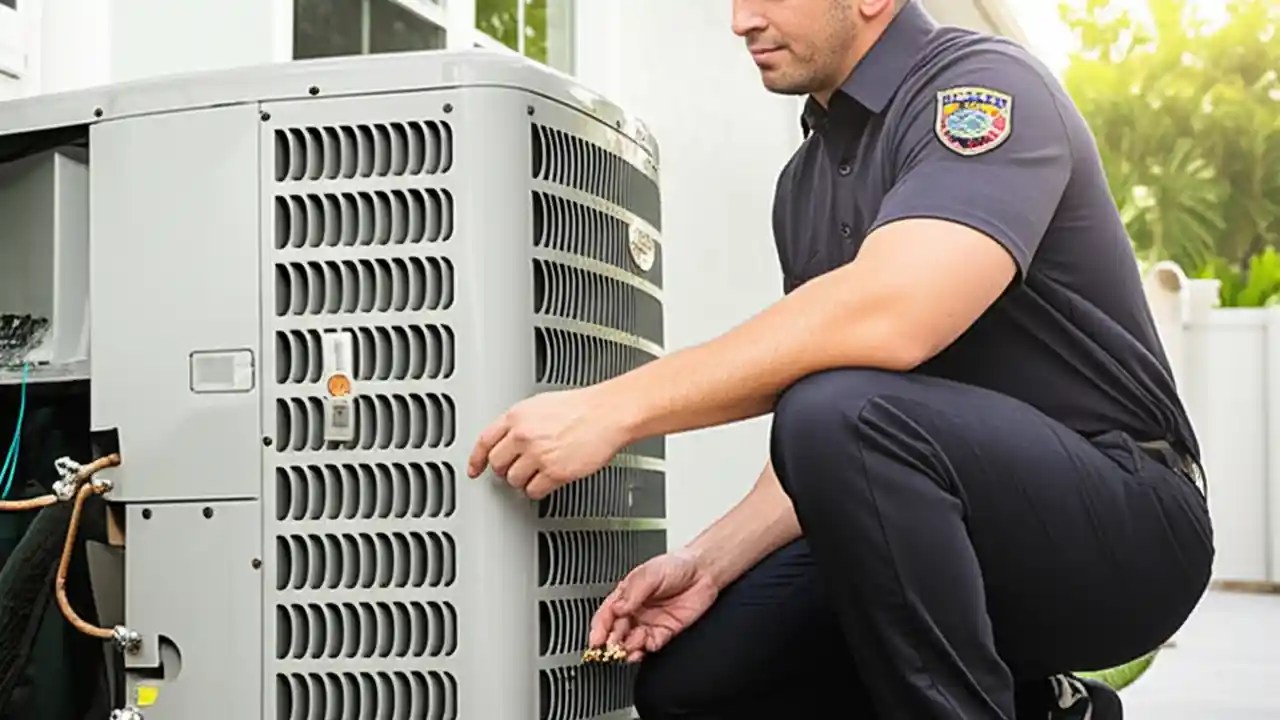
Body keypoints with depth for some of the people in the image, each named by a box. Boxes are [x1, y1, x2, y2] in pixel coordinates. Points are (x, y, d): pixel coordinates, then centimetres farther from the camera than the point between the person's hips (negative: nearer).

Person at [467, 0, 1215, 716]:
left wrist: (616, 408, -29)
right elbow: (822, 453, 10)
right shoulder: (804, 182, 11)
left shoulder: (985, 87, -14)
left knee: (844, 411, -33)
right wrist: (712, 560, -7)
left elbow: (888, 317, -33)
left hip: (1119, 518, -8)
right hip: (961, 530, 8)